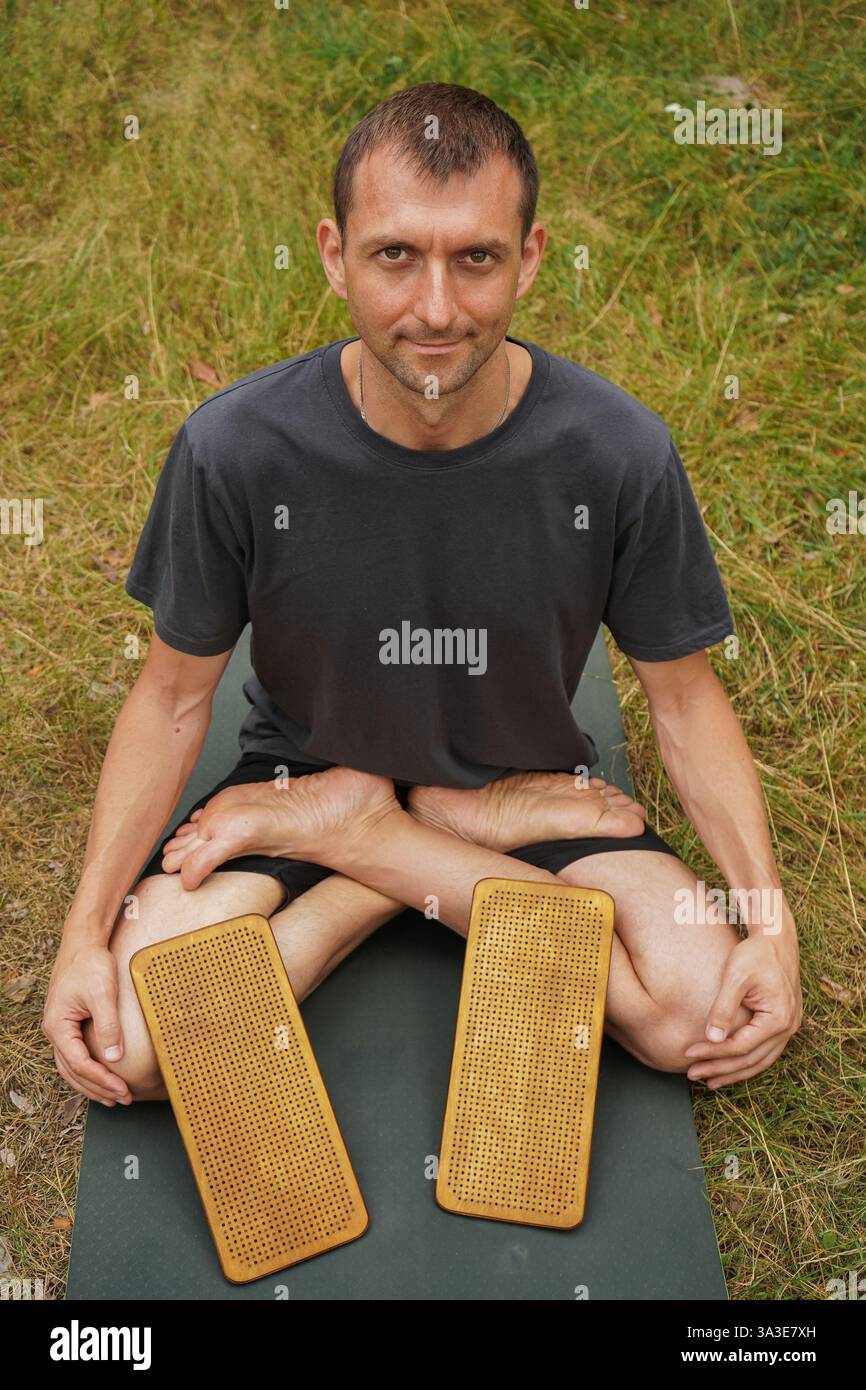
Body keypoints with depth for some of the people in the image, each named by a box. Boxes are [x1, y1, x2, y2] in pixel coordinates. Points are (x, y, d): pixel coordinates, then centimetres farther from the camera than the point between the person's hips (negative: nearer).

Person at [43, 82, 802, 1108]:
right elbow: (175, 694, -8)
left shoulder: (619, 455, -19)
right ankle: (470, 847, -5)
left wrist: (770, 918, -18)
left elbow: (682, 692, -7)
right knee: (127, 1050, -19)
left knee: (706, 1016, -22)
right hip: (302, 768, 0)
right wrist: (85, 932, -16)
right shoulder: (235, 447, -20)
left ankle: (361, 838, -6)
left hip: (532, 786, 1)